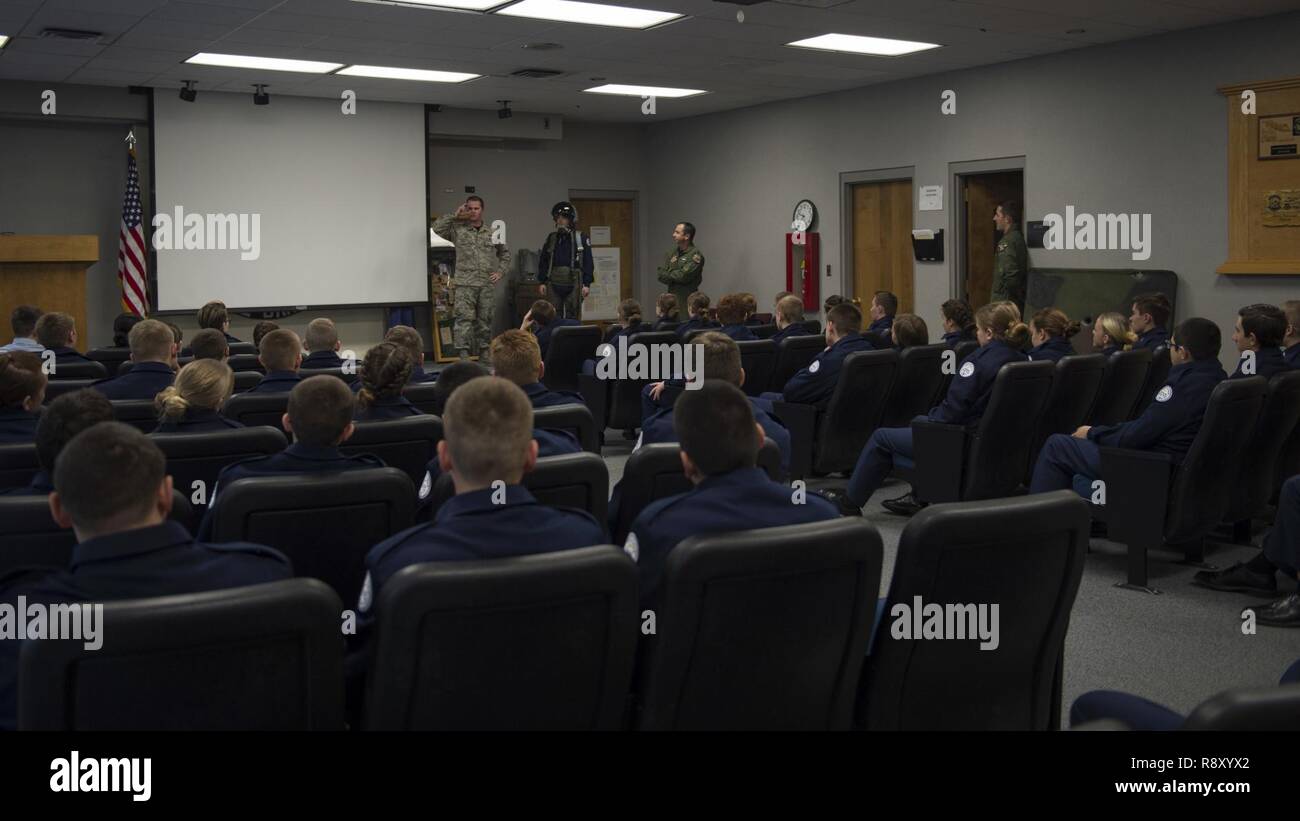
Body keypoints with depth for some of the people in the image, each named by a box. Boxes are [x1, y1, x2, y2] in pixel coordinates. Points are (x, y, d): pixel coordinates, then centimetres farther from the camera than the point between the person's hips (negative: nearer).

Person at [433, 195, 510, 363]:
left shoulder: (492, 233, 11)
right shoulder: (458, 230, 4)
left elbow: (505, 253, 21)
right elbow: (437, 227, -8)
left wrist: (499, 271, 9)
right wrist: (455, 216, -4)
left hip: (487, 284, 3)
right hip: (464, 283, -3)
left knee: (485, 320, 8)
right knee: (464, 318, -12)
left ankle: (484, 354, 17)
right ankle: (463, 354, -14)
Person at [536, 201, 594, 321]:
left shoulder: (581, 238, 1)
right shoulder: (551, 238, 10)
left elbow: (588, 262, -1)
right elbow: (543, 261, 12)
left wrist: (587, 284, -6)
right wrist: (542, 282, 5)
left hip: (573, 284, -2)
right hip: (553, 284, 3)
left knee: (573, 317, 2)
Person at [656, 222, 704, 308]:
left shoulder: (695, 255, -9)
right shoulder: (671, 253, 12)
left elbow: (684, 276, -18)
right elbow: (661, 276, 5)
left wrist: (668, 273, -1)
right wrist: (675, 276, -11)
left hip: (687, 300, -6)